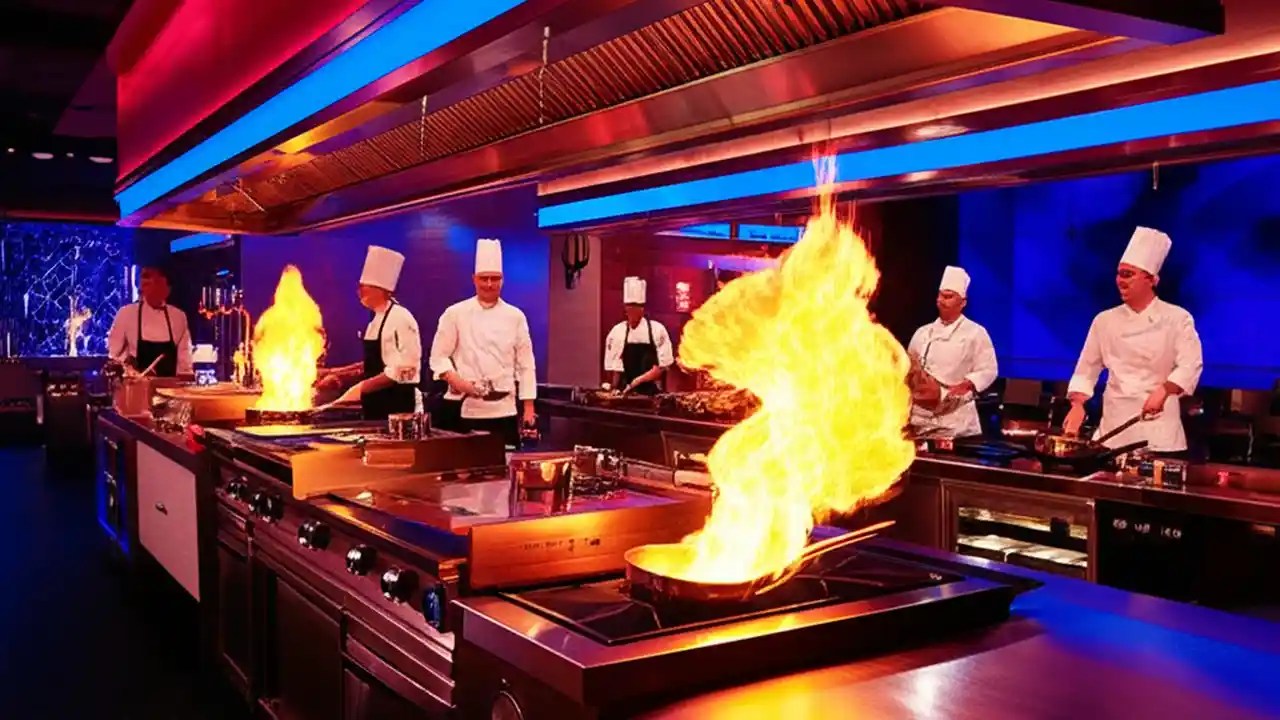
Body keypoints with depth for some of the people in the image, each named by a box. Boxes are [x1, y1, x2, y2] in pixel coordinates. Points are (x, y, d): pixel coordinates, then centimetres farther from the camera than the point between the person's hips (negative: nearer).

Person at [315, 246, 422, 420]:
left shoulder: (400, 318, -15)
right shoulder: (377, 319, 13)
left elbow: (403, 371, -20)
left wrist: (360, 389, -17)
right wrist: (339, 374, 13)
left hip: (396, 406, -9)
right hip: (376, 405, 9)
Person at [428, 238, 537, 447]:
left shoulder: (515, 316, 6)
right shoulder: (455, 313, 2)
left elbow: (525, 363, 7)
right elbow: (439, 357, 2)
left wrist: (529, 407, 2)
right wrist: (454, 379, -18)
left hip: (505, 408, 2)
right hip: (467, 408, -1)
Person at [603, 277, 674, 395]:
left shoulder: (657, 329, -3)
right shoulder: (616, 332, 1)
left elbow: (664, 365, -4)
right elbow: (614, 368, 2)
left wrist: (638, 380, -13)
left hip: (653, 393, -1)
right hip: (626, 393, 1)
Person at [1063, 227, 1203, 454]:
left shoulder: (1177, 318, -2)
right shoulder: (1105, 320, 7)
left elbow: (1190, 366, -12)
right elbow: (1087, 369, 10)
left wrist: (1163, 391, -30)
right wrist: (1077, 405, -5)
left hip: (1159, 426, -3)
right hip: (1116, 422, 3)